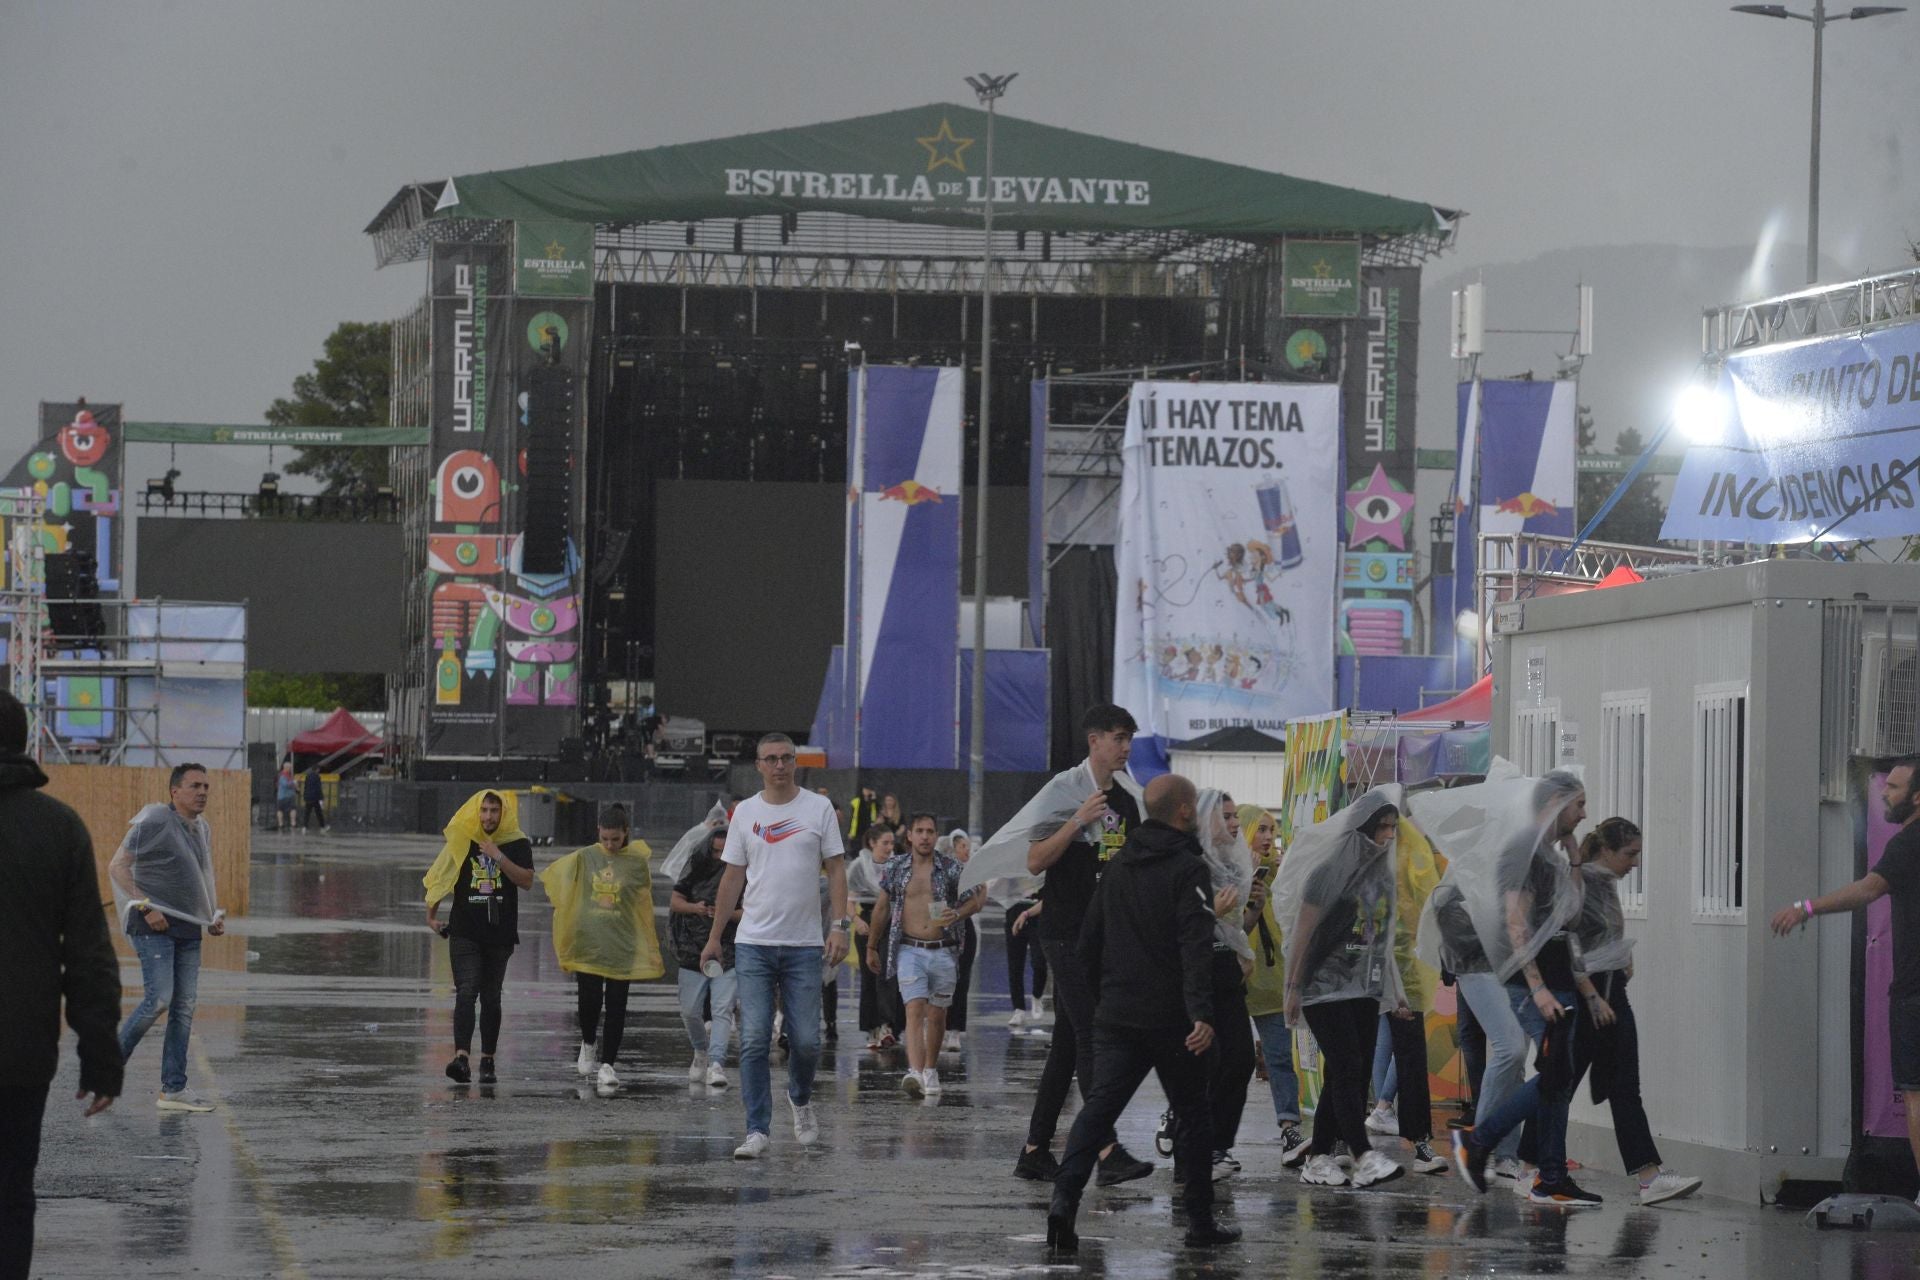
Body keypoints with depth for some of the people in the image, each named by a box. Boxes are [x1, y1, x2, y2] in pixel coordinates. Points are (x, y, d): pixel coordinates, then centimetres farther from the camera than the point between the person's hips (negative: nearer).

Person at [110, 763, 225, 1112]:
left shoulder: (203, 830, 14)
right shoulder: (154, 823, -10)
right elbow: (117, 866, -13)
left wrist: (216, 916, 13)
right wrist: (146, 907, -19)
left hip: (188, 929, 8)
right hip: (154, 926, -8)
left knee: (184, 1006, 4)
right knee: (158, 998, -17)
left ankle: (173, 1090, 7)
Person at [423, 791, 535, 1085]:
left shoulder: (517, 844, 2)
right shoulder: (462, 842, 2)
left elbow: (527, 881, -10)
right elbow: (439, 877, 13)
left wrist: (499, 857, -17)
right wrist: (431, 914, 11)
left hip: (500, 935, 1)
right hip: (464, 933, -1)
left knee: (491, 999, 10)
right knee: (466, 993, -15)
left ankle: (487, 1060, 18)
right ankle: (461, 1056, -27)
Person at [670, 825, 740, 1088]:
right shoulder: (697, 869, 5)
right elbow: (675, 901, 7)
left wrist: (728, 915, -21)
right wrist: (693, 908, -14)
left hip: (728, 954, -3)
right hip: (693, 951, 3)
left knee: (722, 1009, -14)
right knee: (689, 1011, 9)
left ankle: (716, 1063, -20)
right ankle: (701, 1051, 35)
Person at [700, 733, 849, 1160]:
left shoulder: (818, 808, 3)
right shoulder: (745, 812, 6)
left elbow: (835, 869, 4)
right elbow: (733, 877, 11)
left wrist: (839, 925, -8)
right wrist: (714, 938, 10)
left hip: (804, 946, -1)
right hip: (753, 944, 1)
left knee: (806, 1041, 0)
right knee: (754, 1040, -7)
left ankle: (800, 1100, 31)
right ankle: (757, 1132, -5)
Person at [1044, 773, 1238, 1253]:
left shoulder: (1117, 867, 13)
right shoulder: (1188, 868, -10)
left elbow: (1088, 941, 18)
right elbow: (1196, 947, -20)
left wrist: (1095, 1000, 26)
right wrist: (1202, 1014, -27)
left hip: (1115, 1015, 5)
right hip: (1171, 1017, -5)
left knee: (1099, 1105, -1)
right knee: (1192, 1114, 8)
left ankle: (1064, 1197, -21)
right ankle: (1200, 1221, 13)